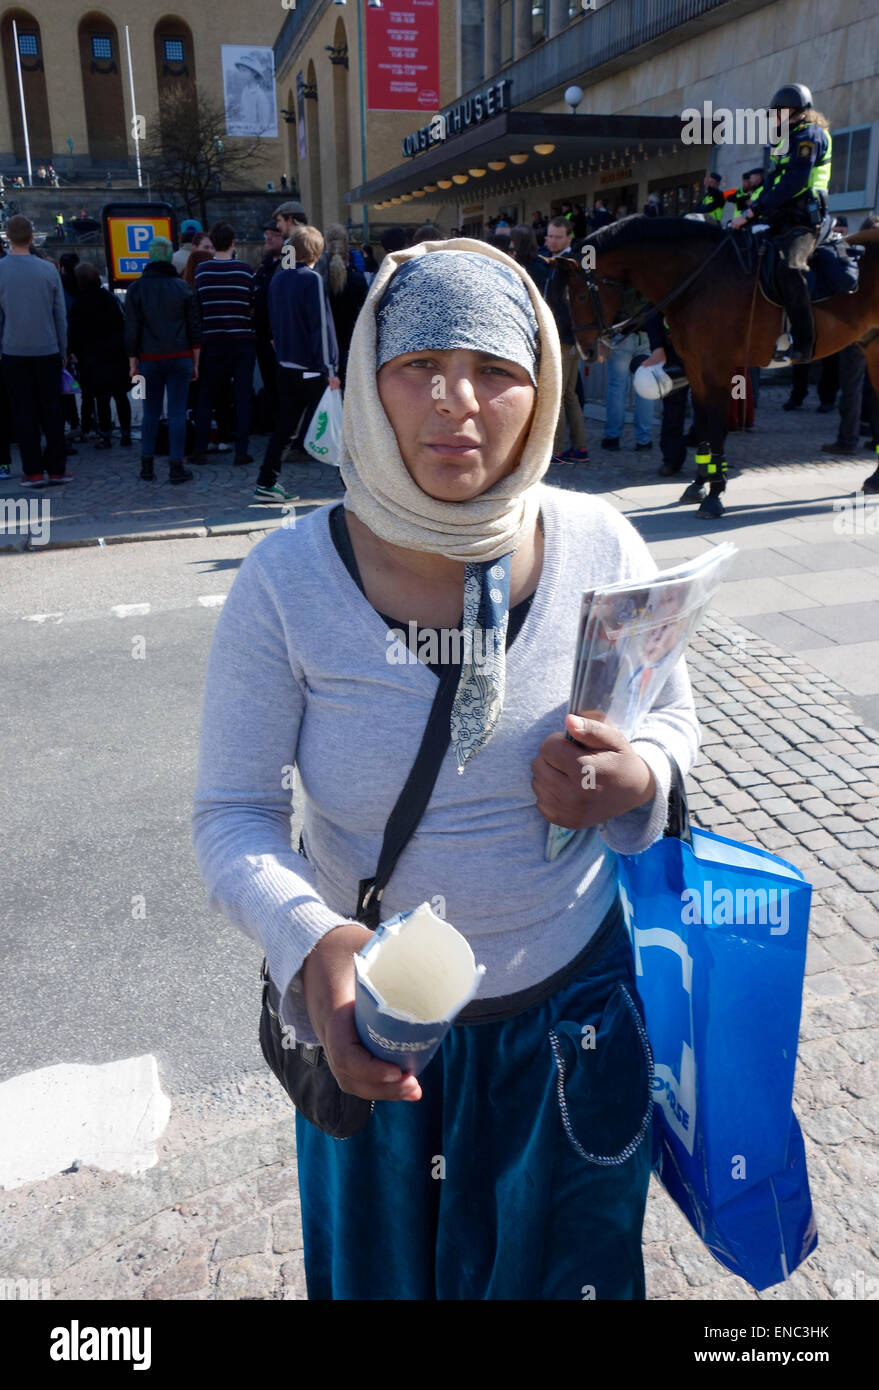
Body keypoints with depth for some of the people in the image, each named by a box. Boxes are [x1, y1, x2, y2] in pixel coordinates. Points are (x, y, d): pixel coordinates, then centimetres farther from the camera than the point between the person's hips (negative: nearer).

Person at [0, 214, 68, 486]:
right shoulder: (48, 270, -2)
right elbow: (60, 315, 2)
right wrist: (63, 351, 10)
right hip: (48, 351, 1)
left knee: (24, 413, 5)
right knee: (52, 410, 8)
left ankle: (33, 471, 4)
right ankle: (56, 469, 8)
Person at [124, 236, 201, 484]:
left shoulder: (136, 289, 0)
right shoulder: (182, 287, 1)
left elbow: (131, 330, 0)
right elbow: (195, 328, 2)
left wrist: (133, 361, 5)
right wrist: (195, 361, 8)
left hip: (150, 359, 1)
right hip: (180, 358, -1)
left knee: (150, 412, 11)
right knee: (177, 412, 0)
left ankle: (147, 466, 11)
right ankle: (176, 468, -1)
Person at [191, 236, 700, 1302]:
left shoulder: (600, 547, -13)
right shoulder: (286, 582, -19)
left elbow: (673, 712, 2)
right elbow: (232, 814, -15)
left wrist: (640, 777, -21)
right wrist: (309, 938, -35)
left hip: (571, 1002, 1)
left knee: (560, 1264, 27)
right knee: (381, 1270, 27)